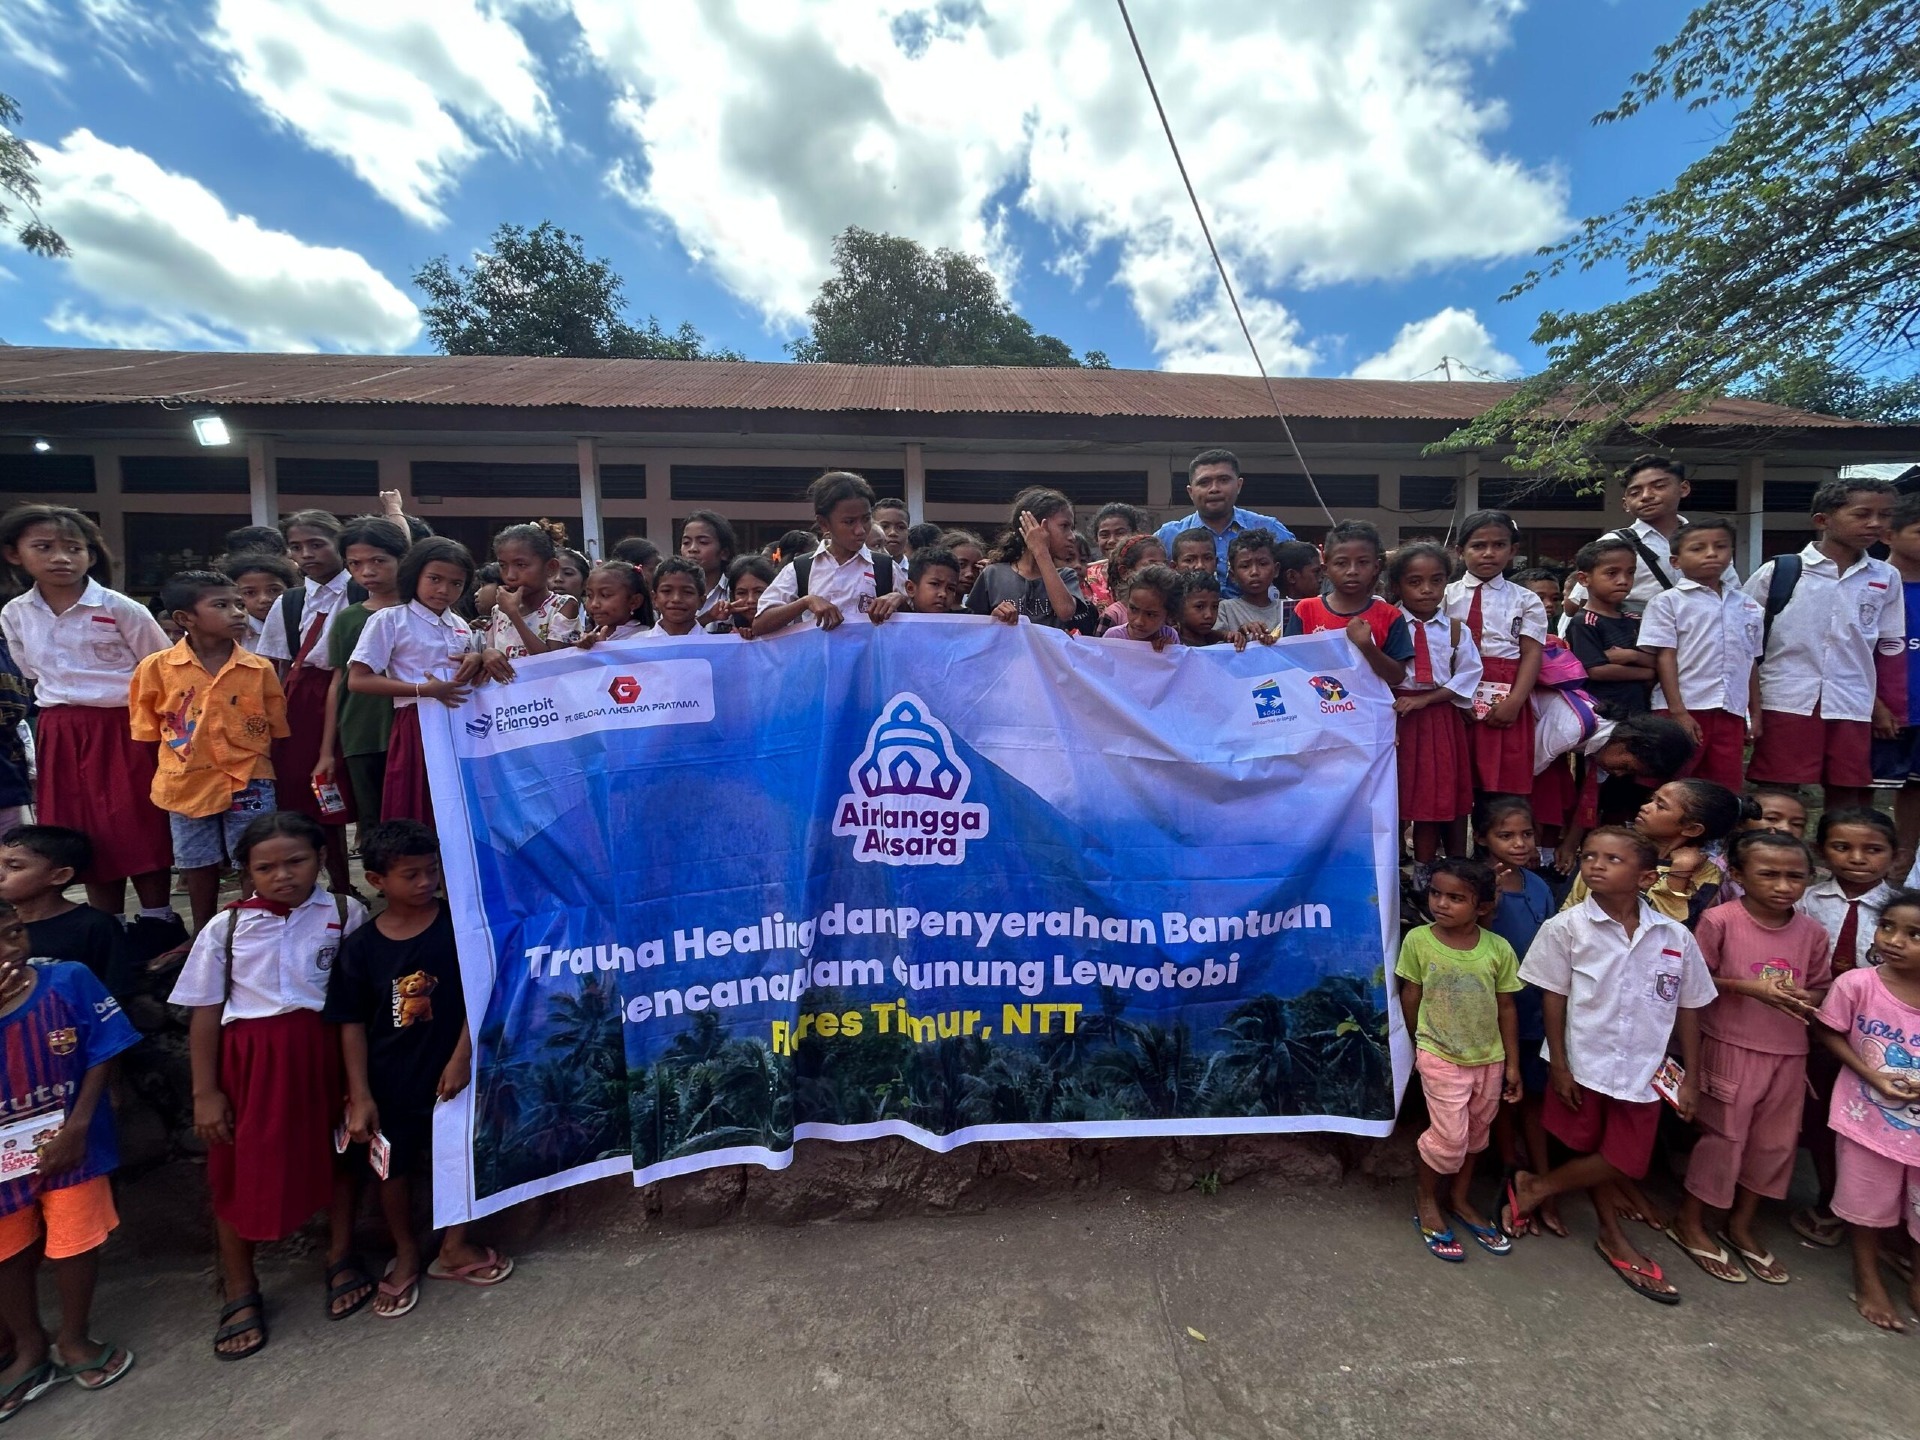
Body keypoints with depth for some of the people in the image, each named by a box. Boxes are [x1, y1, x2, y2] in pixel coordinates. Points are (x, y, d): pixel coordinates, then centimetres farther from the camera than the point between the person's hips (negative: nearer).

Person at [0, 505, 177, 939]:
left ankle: (158, 924, 12)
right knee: (86, 835, 9)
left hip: (123, 730, -4)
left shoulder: (121, 609, -9)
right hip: (61, 737, 4)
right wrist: (62, 711, 13)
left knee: (141, 828, 0)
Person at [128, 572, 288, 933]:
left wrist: (259, 778, -2)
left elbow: (277, 732, 1)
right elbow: (148, 735, 3)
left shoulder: (261, 669, -4)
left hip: (249, 786, -1)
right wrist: (168, 781, 2)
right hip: (187, 788, 1)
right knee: (199, 871, 17)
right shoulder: (155, 668, -4)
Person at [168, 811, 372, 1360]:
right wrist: (204, 1092, 0)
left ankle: (340, 1256, 40)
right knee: (238, 1170, 11)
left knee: (337, 1151, 16)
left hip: (324, 1051, 0)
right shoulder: (226, 928, -5)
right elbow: (204, 1014, 1)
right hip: (248, 1059, 1)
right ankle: (239, 1290, 36)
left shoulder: (346, 914, -8)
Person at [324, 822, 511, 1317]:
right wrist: (359, 1095, -6)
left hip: (448, 1070, -1)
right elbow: (352, 1024, -5)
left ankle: (453, 1248, 39)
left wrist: (461, 1058, -15)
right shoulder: (360, 946, -10)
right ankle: (405, 1253, 43)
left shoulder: (457, 925, -14)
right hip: (388, 1080, 1)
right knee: (393, 1166, 18)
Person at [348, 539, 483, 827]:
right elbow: (358, 681, -9)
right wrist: (424, 690, -17)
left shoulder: (461, 626, 13)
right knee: (417, 815, -1)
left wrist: (477, 660, 0)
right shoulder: (390, 620, -3)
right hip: (418, 726, -5)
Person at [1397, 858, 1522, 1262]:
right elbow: (1410, 996, -4)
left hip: (1489, 1059, 3)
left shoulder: (1499, 949, -11)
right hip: (1441, 1058, -3)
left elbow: (1506, 1008, -1)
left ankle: (1459, 1199, 38)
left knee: (1476, 1134, 17)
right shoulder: (1417, 940, -16)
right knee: (1450, 1136, -2)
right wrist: (1421, 1044, 4)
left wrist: (1512, 1064, 3)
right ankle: (1426, 1201, 22)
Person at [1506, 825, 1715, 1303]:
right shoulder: (1567, 927, -13)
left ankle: (1533, 1188, 28)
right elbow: (1553, 999, -8)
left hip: (1642, 1070, 3)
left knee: (1623, 1161, 7)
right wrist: (1558, 1065, -9)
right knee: (1595, 1156, 11)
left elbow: (1688, 1010, 4)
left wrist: (1691, 1079, 6)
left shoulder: (1676, 937, -6)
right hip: (1582, 1064, -2)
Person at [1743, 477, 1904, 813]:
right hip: (1786, 700, -4)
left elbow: (1891, 646, 16)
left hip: (1852, 706, 4)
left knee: (1846, 795, 8)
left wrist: (1885, 705, 12)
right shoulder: (1778, 570, -3)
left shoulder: (1886, 578, 9)